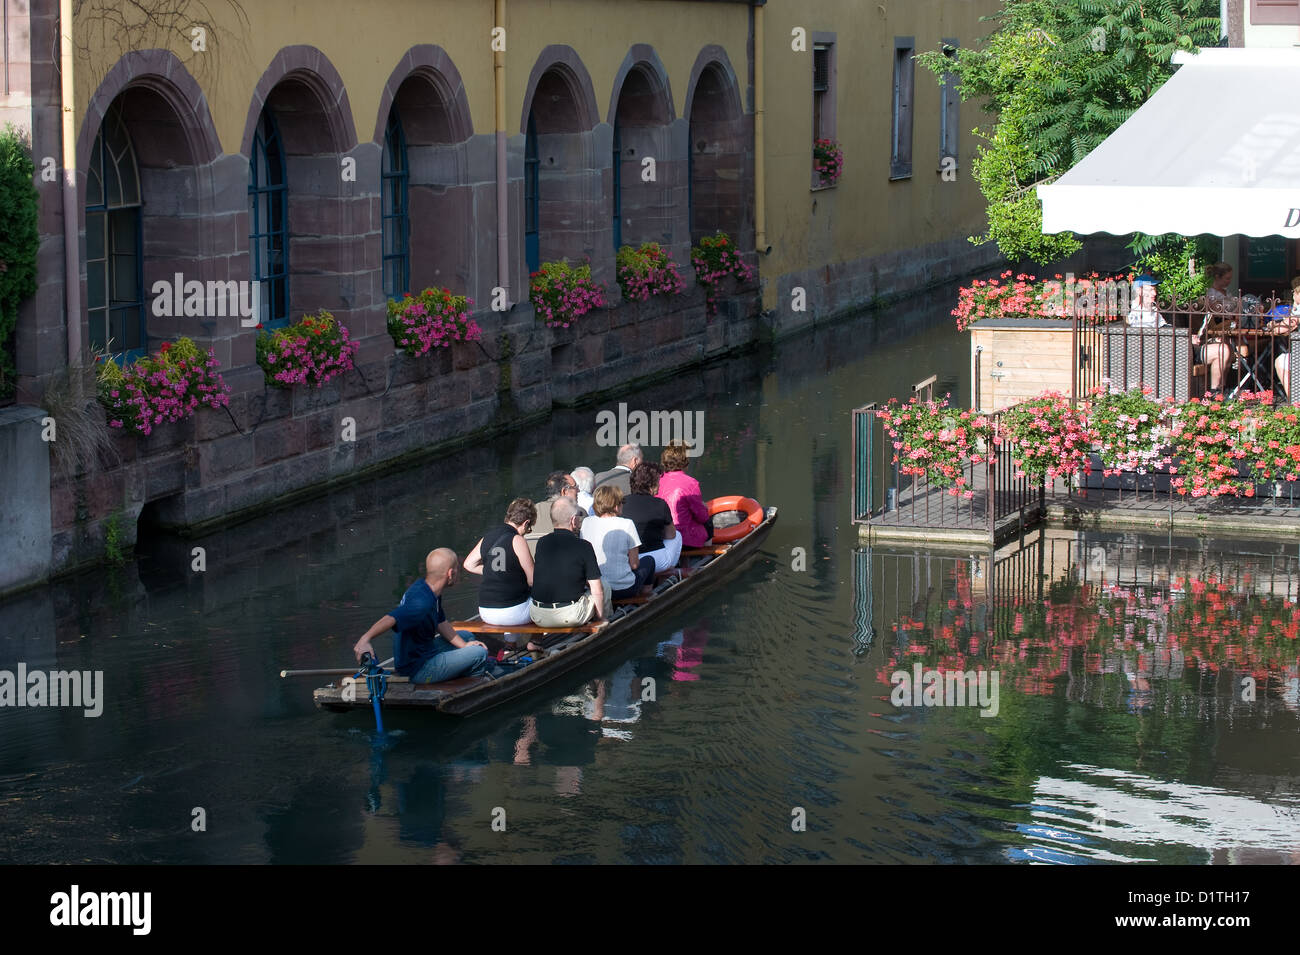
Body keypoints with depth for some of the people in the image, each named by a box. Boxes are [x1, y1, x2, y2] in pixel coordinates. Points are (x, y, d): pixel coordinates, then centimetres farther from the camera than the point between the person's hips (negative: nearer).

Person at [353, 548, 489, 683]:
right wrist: (365, 639, -58)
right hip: (417, 671, -11)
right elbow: (391, 619, -43)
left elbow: (441, 623, 12)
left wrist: (464, 645, 3)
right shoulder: (423, 603, -30)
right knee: (480, 653, -15)